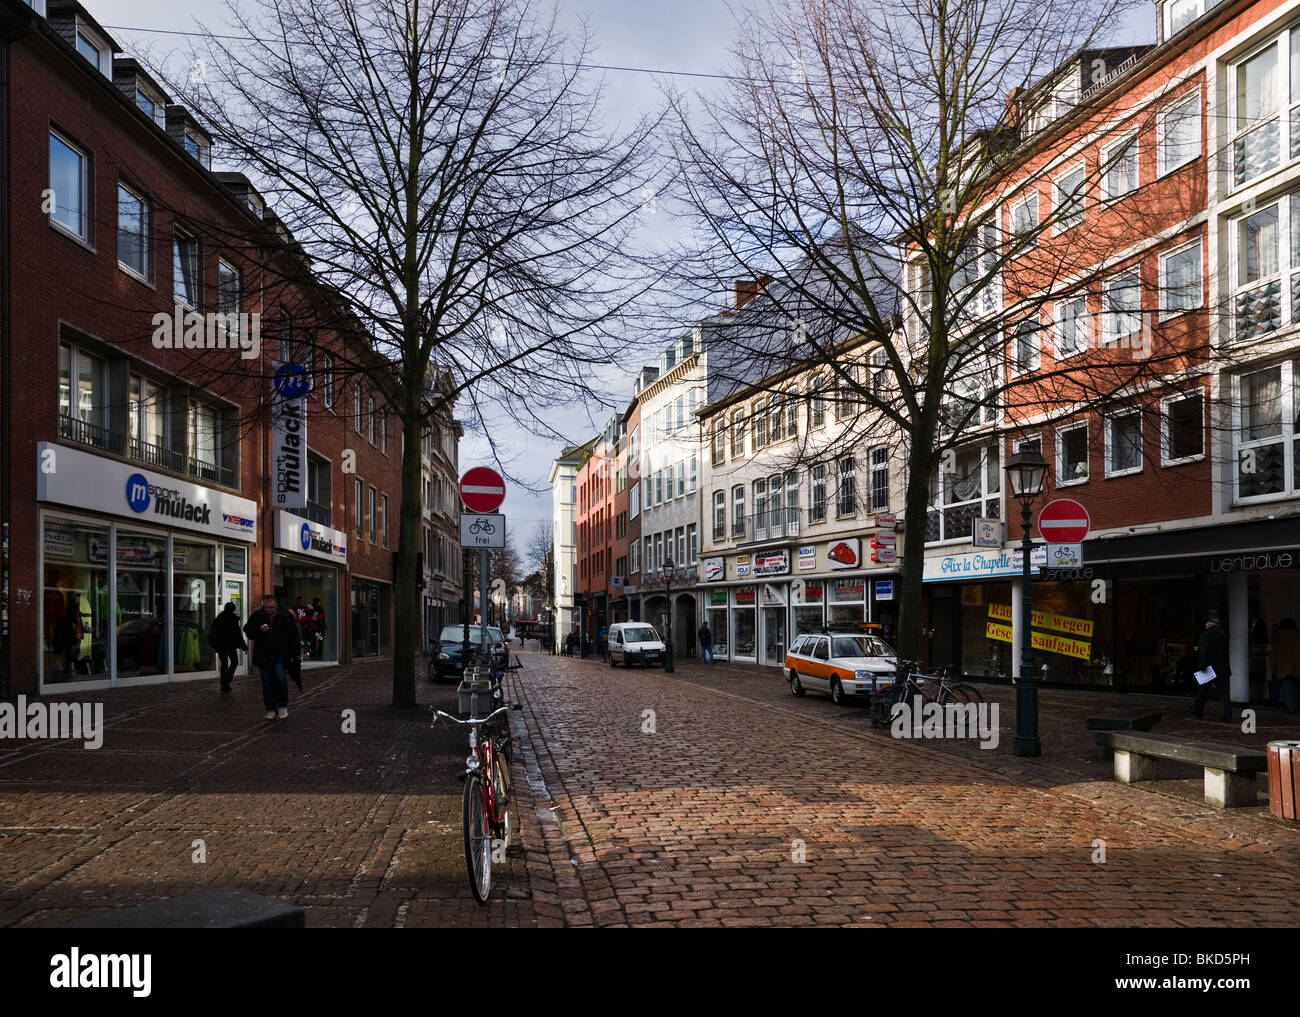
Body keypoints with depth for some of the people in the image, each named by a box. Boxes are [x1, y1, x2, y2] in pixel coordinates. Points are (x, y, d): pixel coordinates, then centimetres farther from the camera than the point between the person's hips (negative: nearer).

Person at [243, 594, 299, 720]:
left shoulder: (286, 616, -4)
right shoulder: (257, 616, -1)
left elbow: (293, 637, 2)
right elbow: (248, 632, 4)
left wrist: (293, 655, -1)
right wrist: (259, 630, -17)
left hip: (280, 656, -2)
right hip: (263, 656, 2)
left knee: (280, 678, -15)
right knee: (267, 683, 4)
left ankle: (283, 706, 5)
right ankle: (271, 709, 14)